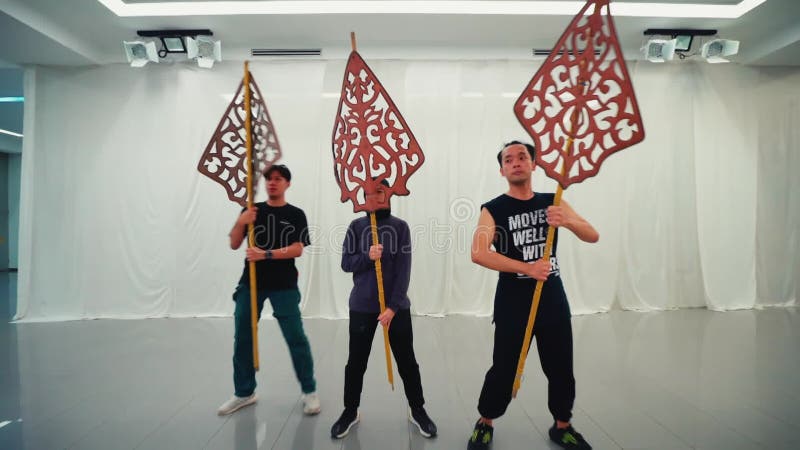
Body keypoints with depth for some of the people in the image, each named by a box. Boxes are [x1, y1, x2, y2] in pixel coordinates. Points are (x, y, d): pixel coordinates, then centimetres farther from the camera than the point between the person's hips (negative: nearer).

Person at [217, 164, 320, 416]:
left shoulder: (296, 215, 0)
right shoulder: (251, 211, 9)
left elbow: (297, 249, -11)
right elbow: (234, 245, 4)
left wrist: (266, 254, -23)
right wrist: (240, 223, -14)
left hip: (284, 285, -3)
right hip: (250, 282, 4)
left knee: (296, 337, -4)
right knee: (242, 337, 9)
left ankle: (309, 391, 12)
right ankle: (244, 393, 26)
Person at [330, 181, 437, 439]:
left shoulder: (400, 226, -4)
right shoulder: (356, 227, 1)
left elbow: (404, 270, -8)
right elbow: (346, 263, 1)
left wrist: (393, 306, -15)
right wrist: (367, 257, -19)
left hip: (397, 306, -1)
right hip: (361, 306, 1)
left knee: (406, 361, 10)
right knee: (356, 362, 11)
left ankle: (417, 409, 29)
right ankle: (350, 411, 31)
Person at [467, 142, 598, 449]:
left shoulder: (553, 203, 6)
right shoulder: (493, 209, -6)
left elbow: (593, 236, 0)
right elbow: (478, 254, -20)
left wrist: (568, 221, -22)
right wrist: (527, 268, -27)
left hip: (553, 297, 4)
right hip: (513, 300, -4)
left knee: (561, 368, 13)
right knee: (503, 369, 4)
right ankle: (485, 424, 27)